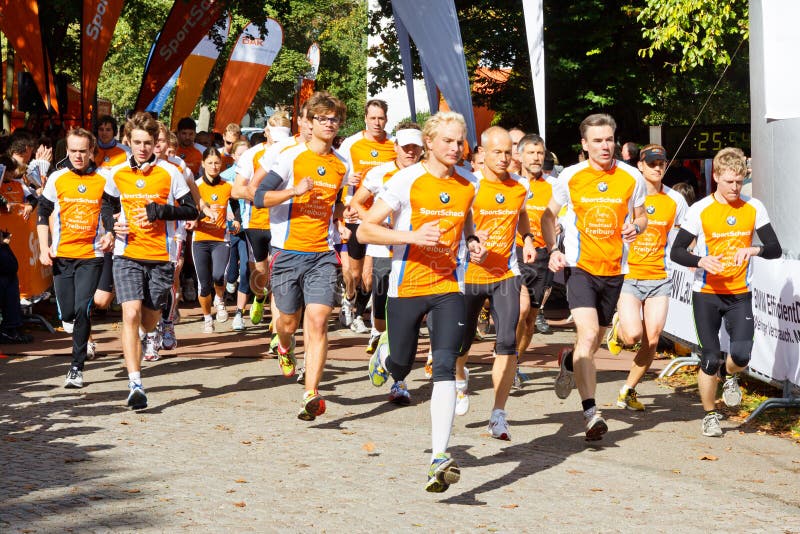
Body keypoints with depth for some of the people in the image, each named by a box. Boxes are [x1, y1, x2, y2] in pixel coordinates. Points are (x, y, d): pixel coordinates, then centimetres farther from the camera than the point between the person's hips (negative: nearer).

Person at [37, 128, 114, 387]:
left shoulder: (103, 180, -1)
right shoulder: (57, 179, 3)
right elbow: (43, 214, 11)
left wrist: (110, 235, -7)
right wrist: (44, 248, 2)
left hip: (92, 255, -2)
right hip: (61, 255, 2)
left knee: (82, 309, -14)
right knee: (67, 313, 4)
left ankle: (77, 367, -6)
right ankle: (82, 331, 41)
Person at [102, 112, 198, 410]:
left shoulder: (170, 173, -4)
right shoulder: (116, 174, 4)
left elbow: (192, 211, -1)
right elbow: (107, 206, 20)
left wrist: (160, 210, -16)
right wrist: (113, 224, -2)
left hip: (161, 258, 0)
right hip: (127, 255, 1)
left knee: (149, 323, 9)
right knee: (130, 315, -17)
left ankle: (151, 338, 49)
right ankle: (135, 385, -18)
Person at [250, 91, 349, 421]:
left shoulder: (343, 165, 12)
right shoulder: (291, 157, -3)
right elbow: (259, 197, -9)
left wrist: (346, 210, 10)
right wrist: (295, 191, -21)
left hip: (323, 253, 2)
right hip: (289, 251, -2)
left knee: (317, 320, -13)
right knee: (289, 320, 10)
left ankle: (311, 394, -16)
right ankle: (285, 347, 48)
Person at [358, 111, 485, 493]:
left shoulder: (469, 185, 4)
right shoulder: (406, 181, -9)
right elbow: (364, 231, -10)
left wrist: (473, 244, 2)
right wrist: (413, 236, -22)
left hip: (449, 286, 2)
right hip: (407, 286, -2)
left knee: (445, 367, -15)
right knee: (400, 368, 12)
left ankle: (439, 457, -19)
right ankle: (384, 354, 52)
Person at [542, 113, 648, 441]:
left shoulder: (631, 178, 0)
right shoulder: (570, 177, -3)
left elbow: (641, 216, 14)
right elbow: (548, 215, 9)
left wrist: (635, 227, -10)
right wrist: (552, 250, -6)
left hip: (614, 269, 3)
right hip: (580, 267, -3)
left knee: (594, 340, 14)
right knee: (588, 334, -20)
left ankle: (569, 362, 50)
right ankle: (591, 413, -21)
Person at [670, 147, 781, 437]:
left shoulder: (753, 208, 0)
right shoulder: (701, 210, -7)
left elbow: (775, 249, 0)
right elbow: (676, 252, -6)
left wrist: (753, 250, -21)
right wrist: (701, 261, -26)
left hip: (739, 294, 2)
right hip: (706, 294, -2)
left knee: (741, 354, -14)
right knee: (710, 359, -2)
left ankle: (728, 375, 23)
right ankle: (710, 416, 19)